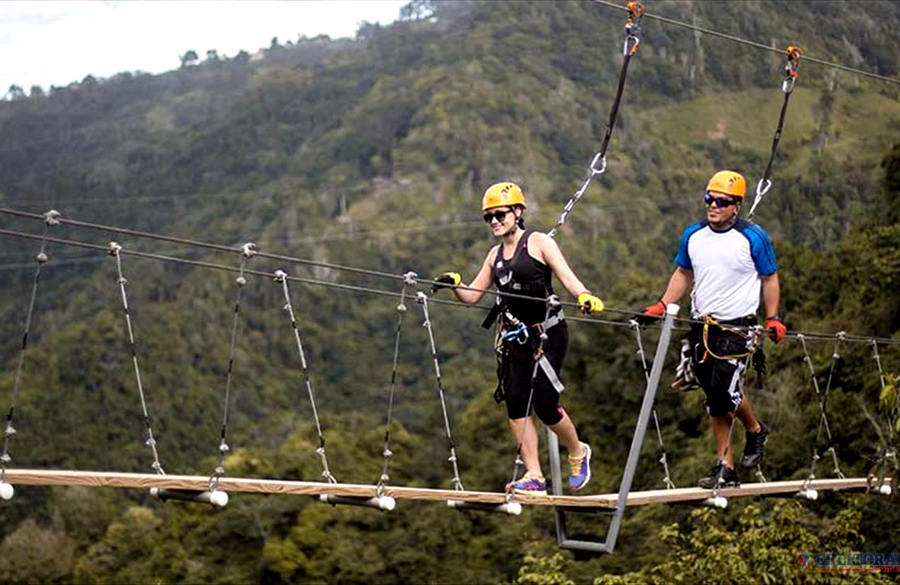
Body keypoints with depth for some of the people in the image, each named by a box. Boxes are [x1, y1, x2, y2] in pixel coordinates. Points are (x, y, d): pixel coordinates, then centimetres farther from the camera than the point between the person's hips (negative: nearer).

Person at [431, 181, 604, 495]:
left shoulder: (538, 242, -3)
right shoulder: (495, 255, 15)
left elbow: (567, 276, -14)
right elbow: (472, 296, 16)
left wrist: (584, 296, -34)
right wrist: (454, 283, -5)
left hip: (547, 333, -6)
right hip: (514, 337, 6)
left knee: (544, 403, -9)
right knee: (515, 403, -3)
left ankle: (578, 453, 19)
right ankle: (534, 476, 1)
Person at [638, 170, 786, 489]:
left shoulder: (753, 238, -6)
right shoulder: (693, 236, 6)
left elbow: (769, 278, 3)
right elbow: (683, 274, 17)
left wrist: (773, 319, -4)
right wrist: (662, 306, 5)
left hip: (737, 327, -5)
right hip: (702, 327, 5)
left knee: (723, 388, -16)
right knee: (715, 400, 7)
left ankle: (755, 430, 16)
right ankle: (726, 468, 13)